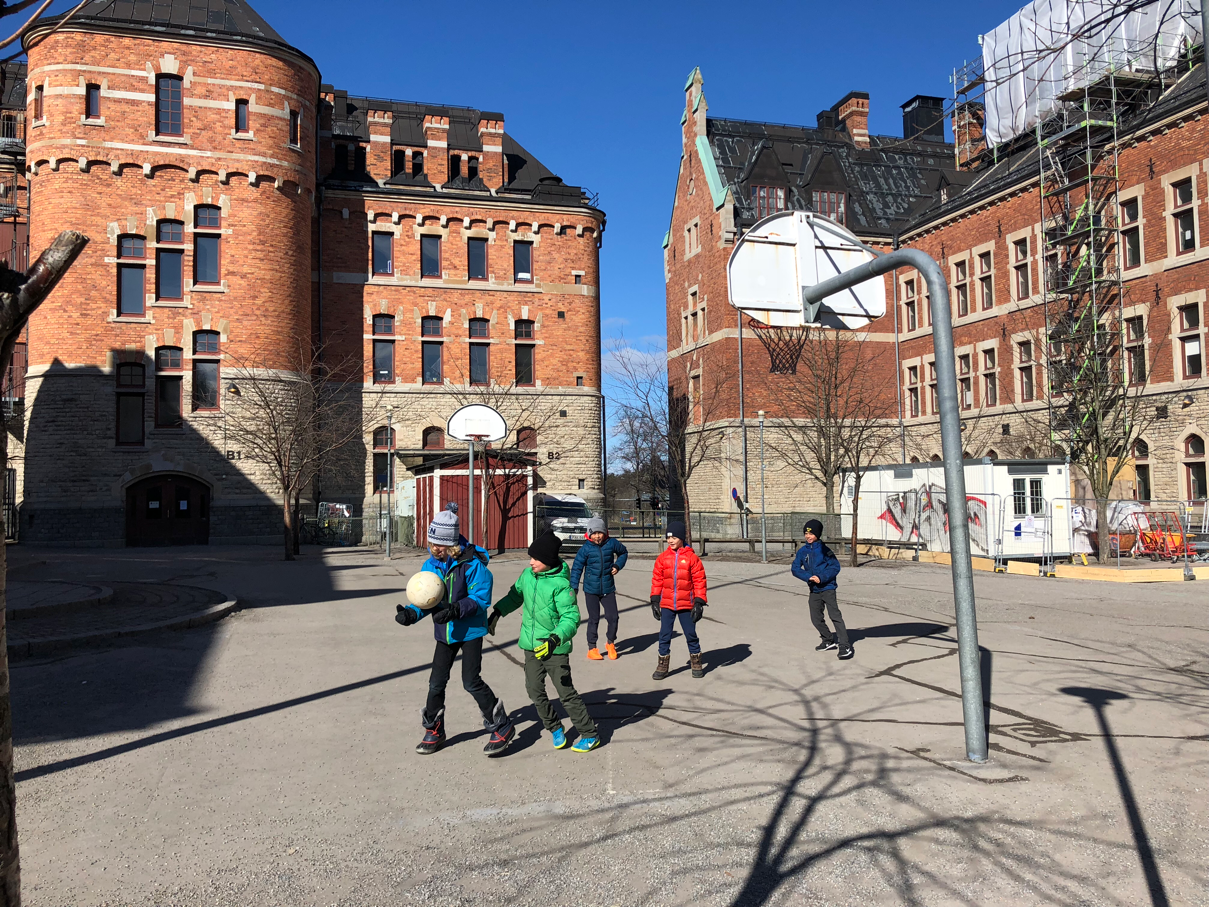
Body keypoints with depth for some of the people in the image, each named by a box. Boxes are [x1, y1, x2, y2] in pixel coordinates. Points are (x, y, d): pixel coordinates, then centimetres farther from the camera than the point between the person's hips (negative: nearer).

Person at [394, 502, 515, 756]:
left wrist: (456, 609, -33)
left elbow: (481, 597, -21)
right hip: (445, 632, 6)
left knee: (471, 682, -6)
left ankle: (502, 727, 10)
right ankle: (434, 731, 30)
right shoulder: (430, 565, -3)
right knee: (436, 682, 10)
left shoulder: (471, 564, -20)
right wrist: (411, 613, -21)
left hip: (470, 630, -6)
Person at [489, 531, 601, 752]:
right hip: (531, 646, 6)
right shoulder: (527, 575, 0)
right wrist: (496, 613, 18)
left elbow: (571, 617, -24)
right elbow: (515, 595, 20)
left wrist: (555, 639, -37)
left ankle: (590, 735, 13)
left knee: (566, 692, -2)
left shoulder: (560, 584, -20)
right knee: (535, 690, 7)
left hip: (555, 649, -6)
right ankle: (555, 729, 28)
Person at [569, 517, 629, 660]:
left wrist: (617, 565, 2)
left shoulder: (611, 543, -3)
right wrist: (573, 588, -11)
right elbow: (576, 568, -6)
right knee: (594, 619, 3)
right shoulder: (586, 549, -9)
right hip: (591, 590, -2)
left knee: (612, 617, 1)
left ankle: (610, 643, 26)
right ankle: (592, 648, 16)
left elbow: (623, 552, 18)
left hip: (608, 589, 2)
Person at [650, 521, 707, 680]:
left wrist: (699, 603, -8)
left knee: (691, 634, 10)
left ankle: (696, 663, 28)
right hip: (666, 604, 2)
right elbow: (657, 579, 5)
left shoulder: (692, 557, -7)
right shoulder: (663, 557, 0)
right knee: (664, 635, 6)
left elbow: (699, 580, -5)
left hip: (686, 605, -2)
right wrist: (654, 600, 2)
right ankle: (663, 665, 18)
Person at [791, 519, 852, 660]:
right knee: (816, 618, 11)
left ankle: (845, 646, -11)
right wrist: (808, 577, -17)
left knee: (835, 615, -12)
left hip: (827, 588, -6)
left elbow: (835, 567, -9)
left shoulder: (824, 550, -8)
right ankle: (829, 641, 31)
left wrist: (821, 578, -20)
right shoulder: (802, 551, 3)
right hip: (814, 590, 6)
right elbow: (795, 568, -1)